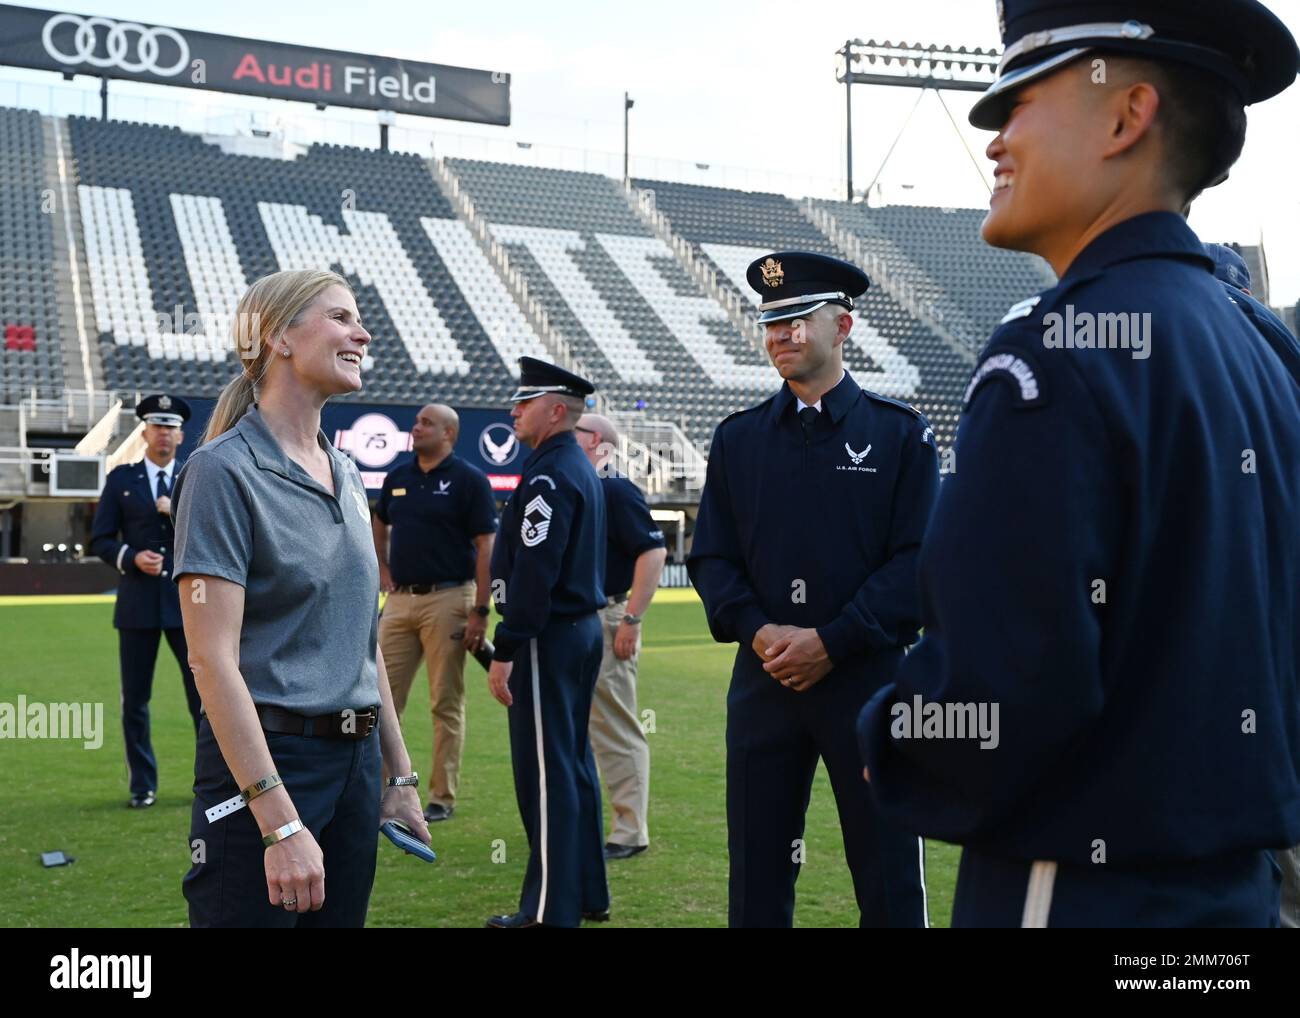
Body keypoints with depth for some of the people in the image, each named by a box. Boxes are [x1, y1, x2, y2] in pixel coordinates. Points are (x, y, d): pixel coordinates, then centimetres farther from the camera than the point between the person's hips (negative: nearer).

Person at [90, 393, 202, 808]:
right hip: (138, 603, 0)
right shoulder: (121, 479, 7)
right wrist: (131, 557, -13)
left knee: (203, 694, 1)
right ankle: (143, 786, 15)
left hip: (188, 603, 0)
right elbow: (100, 540, 4)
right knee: (134, 699, 4)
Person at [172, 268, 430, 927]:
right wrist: (281, 825, -22)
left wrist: (399, 774, 15)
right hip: (263, 765, -7)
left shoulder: (346, 473, 12)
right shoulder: (225, 470, -11)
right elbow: (213, 660, -18)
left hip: (355, 763, 7)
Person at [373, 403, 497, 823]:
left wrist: (480, 610, -16)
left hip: (447, 599, -6)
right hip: (400, 600, 6)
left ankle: (442, 797, 10)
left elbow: (486, 547, -10)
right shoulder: (398, 477, 12)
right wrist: (382, 569, 19)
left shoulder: (469, 480, -6)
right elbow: (380, 522, 31)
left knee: (446, 703, 1)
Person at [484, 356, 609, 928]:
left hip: (549, 638, -10)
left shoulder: (548, 476, -16)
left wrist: (505, 652, -20)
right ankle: (587, 894, 24)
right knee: (573, 763, 15)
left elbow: (533, 573, -22)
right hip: (583, 629, 10)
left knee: (545, 772, -5)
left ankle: (550, 908, 2)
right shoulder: (580, 469, 15)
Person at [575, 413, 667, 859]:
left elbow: (654, 551, -19)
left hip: (605, 621, -10)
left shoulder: (618, 491, -12)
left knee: (618, 731, -5)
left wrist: (631, 619, -22)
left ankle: (630, 832, 1)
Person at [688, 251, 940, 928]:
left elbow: (918, 560, -5)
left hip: (869, 679, -2)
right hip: (763, 681, 3)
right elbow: (709, 556, 7)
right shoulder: (737, 439, 10)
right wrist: (757, 630, -11)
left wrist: (831, 641, -14)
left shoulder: (900, 433, 1)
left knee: (889, 880, 4)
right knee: (757, 875, 9)